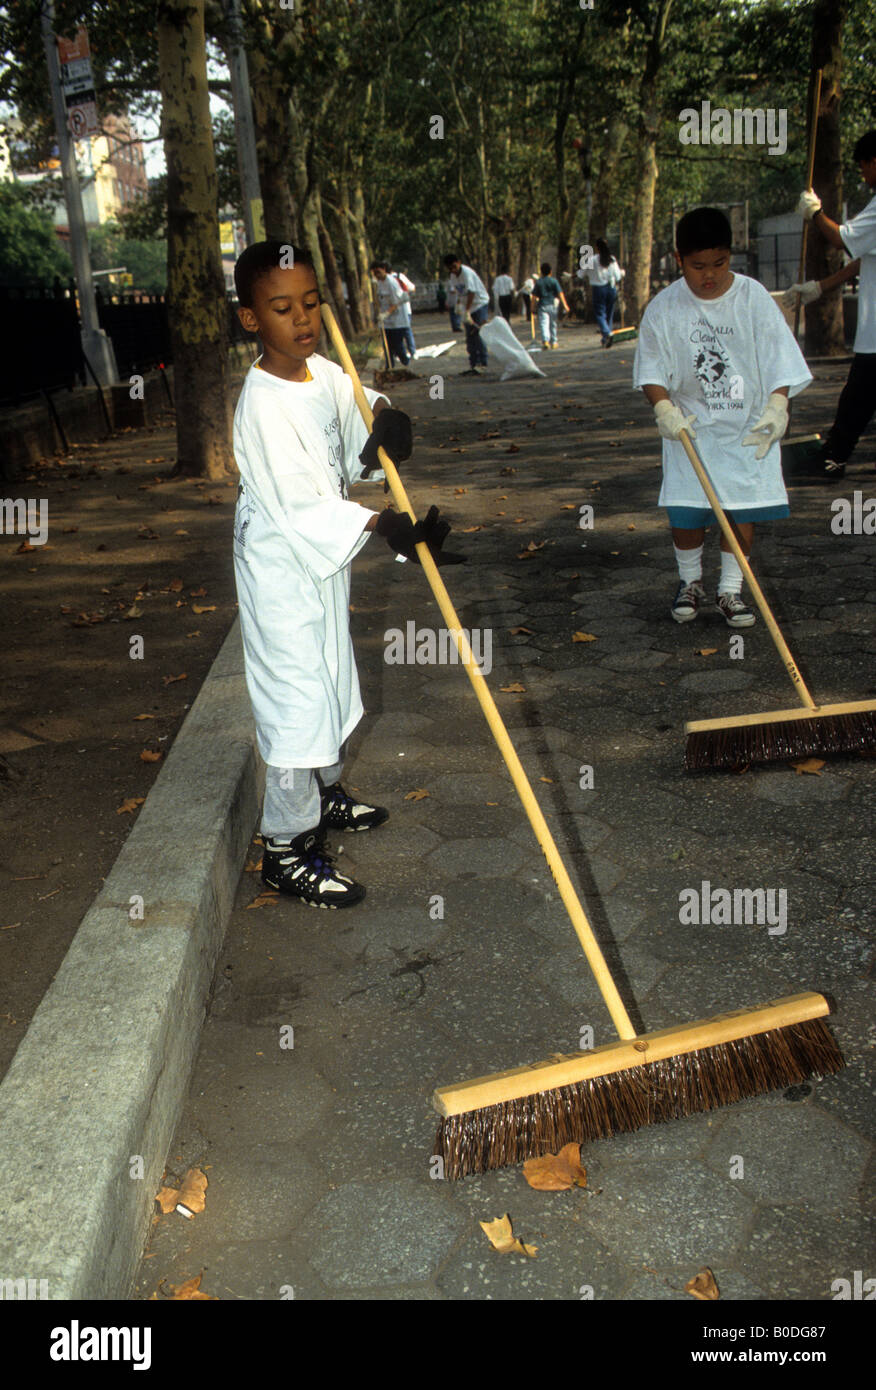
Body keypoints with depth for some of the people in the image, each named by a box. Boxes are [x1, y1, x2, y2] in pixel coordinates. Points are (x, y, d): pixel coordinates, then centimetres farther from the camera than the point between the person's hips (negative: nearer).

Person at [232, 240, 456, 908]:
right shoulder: (264, 404, -24)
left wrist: (382, 434, -13)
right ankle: (287, 847, 9)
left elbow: (346, 466, 9)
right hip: (282, 568, -9)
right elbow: (303, 507, -28)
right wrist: (386, 526, -33)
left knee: (331, 677, 22)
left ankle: (325, 794, 43)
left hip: (326, 554, 9)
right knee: (297, 693, -4)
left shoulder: (325, 374, 1)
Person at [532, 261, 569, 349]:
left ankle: (545, 341, -29)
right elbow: (560, 293, -7)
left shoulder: (538, 282, 1)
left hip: (542, 305, -1)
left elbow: (534, 296, -1)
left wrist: (534, 306, 8)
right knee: (553, 324, 15)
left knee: (543, 324, -7)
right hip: (552, 305, 1)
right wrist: (565, 305, -9)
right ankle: (553, 342, 24)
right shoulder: (554, 281, -1)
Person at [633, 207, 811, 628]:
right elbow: (651, 369, -2)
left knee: (742, 508, 1)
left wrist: (776, 406, -19)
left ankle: (730, 589, 17)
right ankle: (690, 580, 23)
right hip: (689, 427, 0)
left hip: (748, 428, 0)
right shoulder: (664, 308, -5)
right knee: (685, 510, -3)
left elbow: (779, 360, -4)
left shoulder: (753, 298, -5)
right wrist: (664, 408, -19)